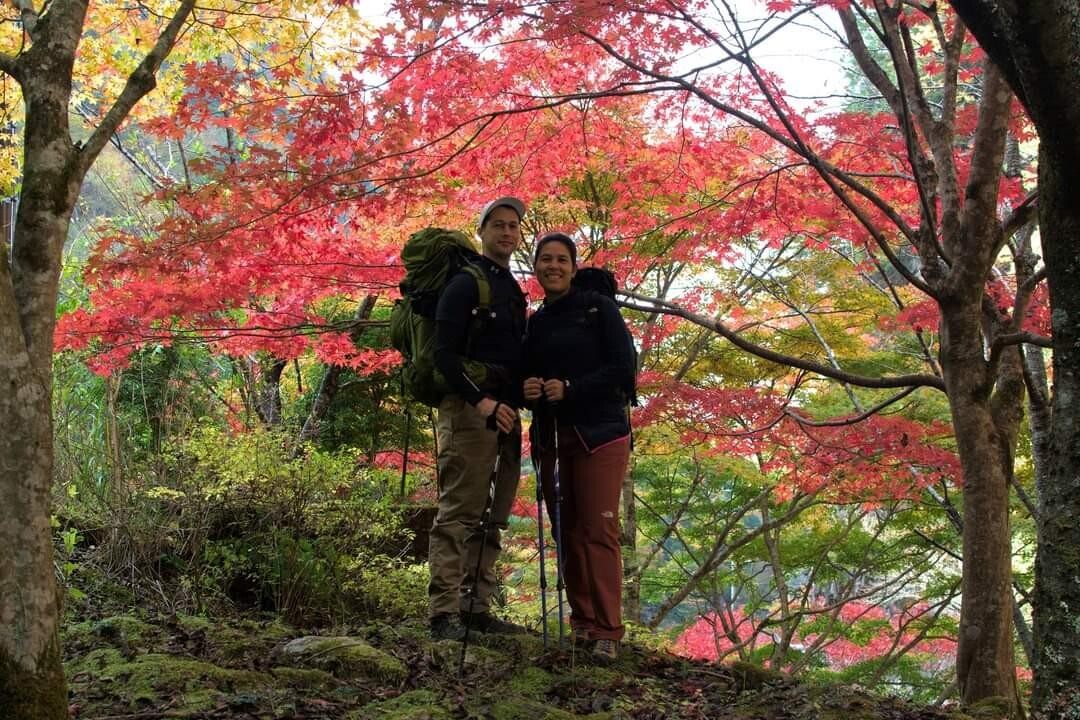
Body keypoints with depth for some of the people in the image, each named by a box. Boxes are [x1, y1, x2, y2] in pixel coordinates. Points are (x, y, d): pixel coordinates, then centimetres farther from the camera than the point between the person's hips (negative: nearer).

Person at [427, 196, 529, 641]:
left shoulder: (514, 291, 22)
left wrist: (520, 404, 12)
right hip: (468, 408, -9)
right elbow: (444, 352, -13)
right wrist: (480, 400, -21)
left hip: (504, 412, 9)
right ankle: (445, 613, -13)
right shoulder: (466, 283, -3)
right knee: (459, 512, -12)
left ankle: (476, 608, 13)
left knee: (491, 519, 9)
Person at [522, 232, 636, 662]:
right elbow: (527, 375, 20)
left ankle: (607, 633, -10)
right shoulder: (534, 323, 15)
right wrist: (527, 390, -4)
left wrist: (570, 389, -17)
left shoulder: (598, 308, 1)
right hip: (551, 437, 5)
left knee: (599, 530, -10)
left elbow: (624, 369, -6)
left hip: (598, 433, -5)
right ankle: (582, 623, 12)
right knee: (566, 533, 3)